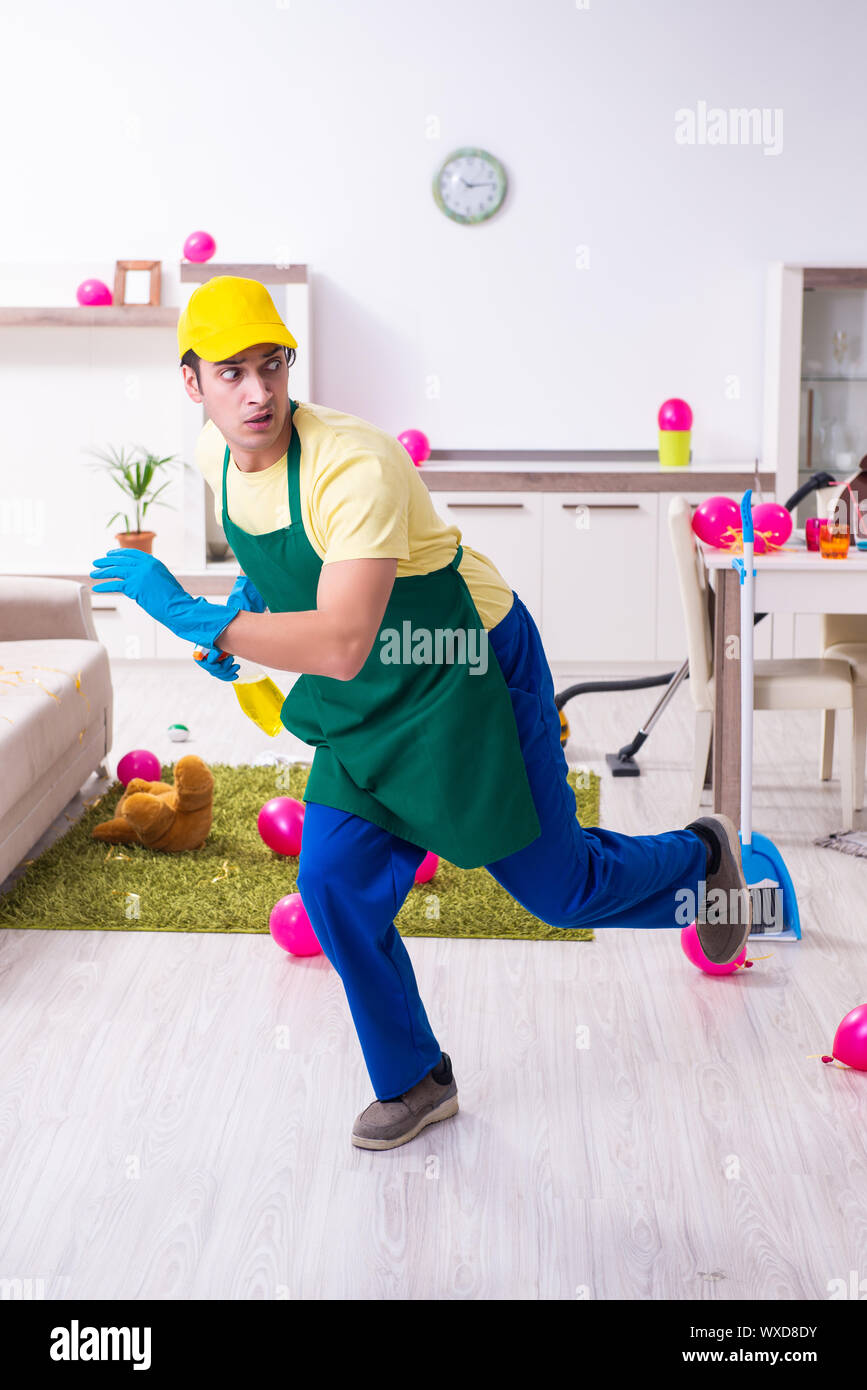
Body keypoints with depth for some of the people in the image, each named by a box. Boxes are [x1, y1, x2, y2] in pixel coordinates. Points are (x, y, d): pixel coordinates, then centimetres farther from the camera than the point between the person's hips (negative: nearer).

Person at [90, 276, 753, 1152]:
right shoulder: (215, 452, -7)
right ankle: (413, 1082, 22)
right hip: (364, 702, 7)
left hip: (470, 676, -7)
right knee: (334, 884, 1)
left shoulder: (358, 465, -33)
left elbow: (343, 647, -41)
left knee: (558, 889, 4)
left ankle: (700, 859, 37)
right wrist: (249, 600, 2)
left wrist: (193, 616, -41)